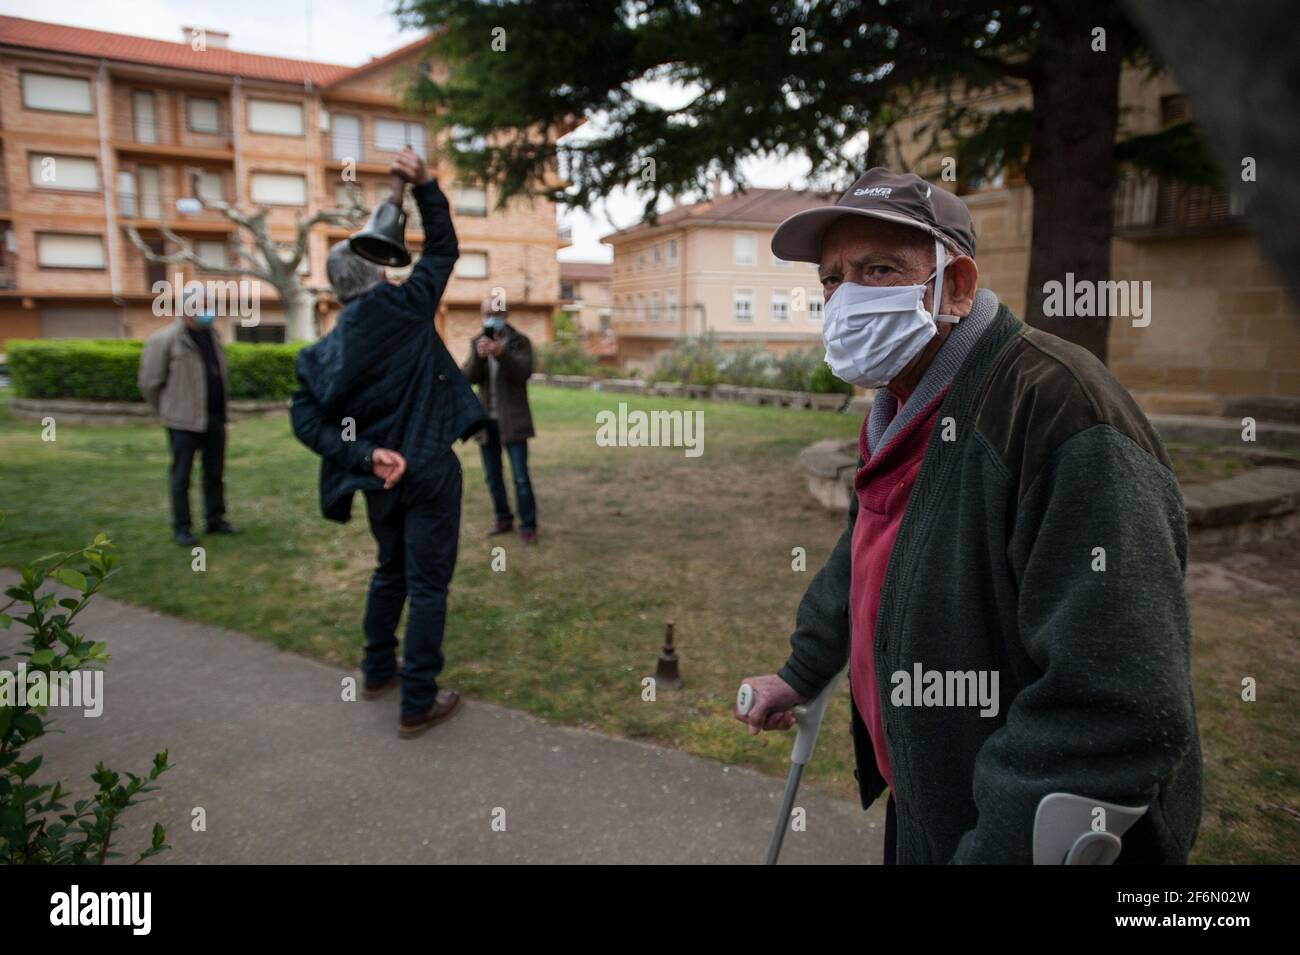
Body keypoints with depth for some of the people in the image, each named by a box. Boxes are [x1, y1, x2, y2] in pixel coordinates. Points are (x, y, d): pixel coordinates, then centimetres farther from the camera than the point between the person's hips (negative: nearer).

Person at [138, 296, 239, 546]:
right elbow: (149, 382, -7)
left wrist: (221, 408, 13)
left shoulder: (211, 335, 10)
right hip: (184, 421, -6)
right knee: (181, 476, 3)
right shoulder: (165, 339, -10)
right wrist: (167, 411, 1)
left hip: (215, 418, 6)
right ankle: (181, 527, 12)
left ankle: (215, 519, 24)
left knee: (215, 473, 12)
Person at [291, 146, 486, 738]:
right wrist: (424, 186, 3)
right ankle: (418, 703, 7)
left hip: (380, 479, 5)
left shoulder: (323, 353, 2)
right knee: (427, 584, 2)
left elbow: (309, 421, -10)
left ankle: (378, 671, 39)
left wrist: (364, 455, -15)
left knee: (390, 571, 25)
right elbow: (442, 248, 2)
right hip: (429, 470, -5)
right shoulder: (404, 308, -9)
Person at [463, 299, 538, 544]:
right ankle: (504, 519, 24)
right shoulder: (477, 343, 9)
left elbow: (523, 373, -16)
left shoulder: (519, 341, -2)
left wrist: (500, 353, -30)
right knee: (492, 476, 11)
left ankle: (528, 525, 1)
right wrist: (479, 355, -22)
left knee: (520, 476, -6)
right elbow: (470, 377, -4)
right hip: (487, 420, 4)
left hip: (512, 420, -4)